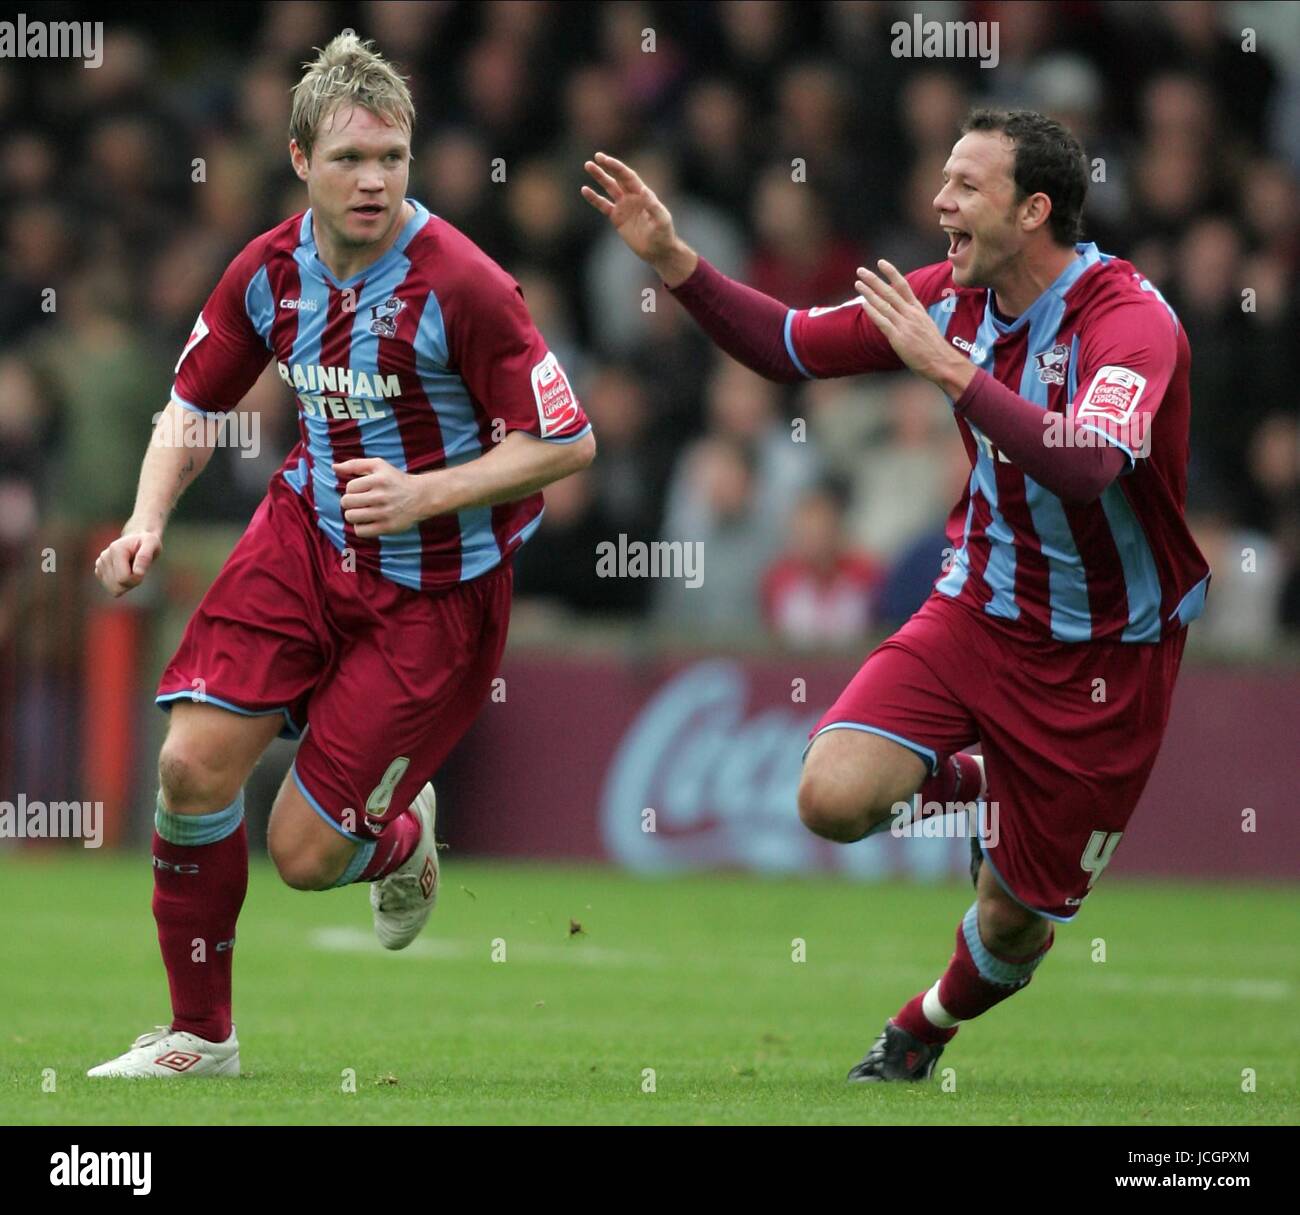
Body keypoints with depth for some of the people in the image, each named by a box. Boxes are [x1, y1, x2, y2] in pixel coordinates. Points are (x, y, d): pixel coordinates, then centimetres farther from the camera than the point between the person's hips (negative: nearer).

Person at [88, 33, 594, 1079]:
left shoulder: (461, 285, -22)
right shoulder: (268, 271, -5)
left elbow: (567, 443, -17)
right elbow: (193, 404, 11)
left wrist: (425, 494, -26)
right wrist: (148, 519, -5)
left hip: (435, 588, -5)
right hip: (308, 533, 5)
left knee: (305, 854, -7)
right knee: (193, 764, -13)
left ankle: (402, 839, 33)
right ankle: (199, 1033, 7)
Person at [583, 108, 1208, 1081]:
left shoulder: (1129, 318, -23)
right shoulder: (955, 297, -3)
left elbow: (1088, 465, -41)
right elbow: (790, 346, 6)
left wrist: (947, 369, -41)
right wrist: (674, 262, -7)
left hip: (1102, 660, -5)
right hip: (977, 610, 5)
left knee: (1016, 926, 6)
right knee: (833, 798, -21)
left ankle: (928, 1024, 43)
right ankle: (969, 789, 15)